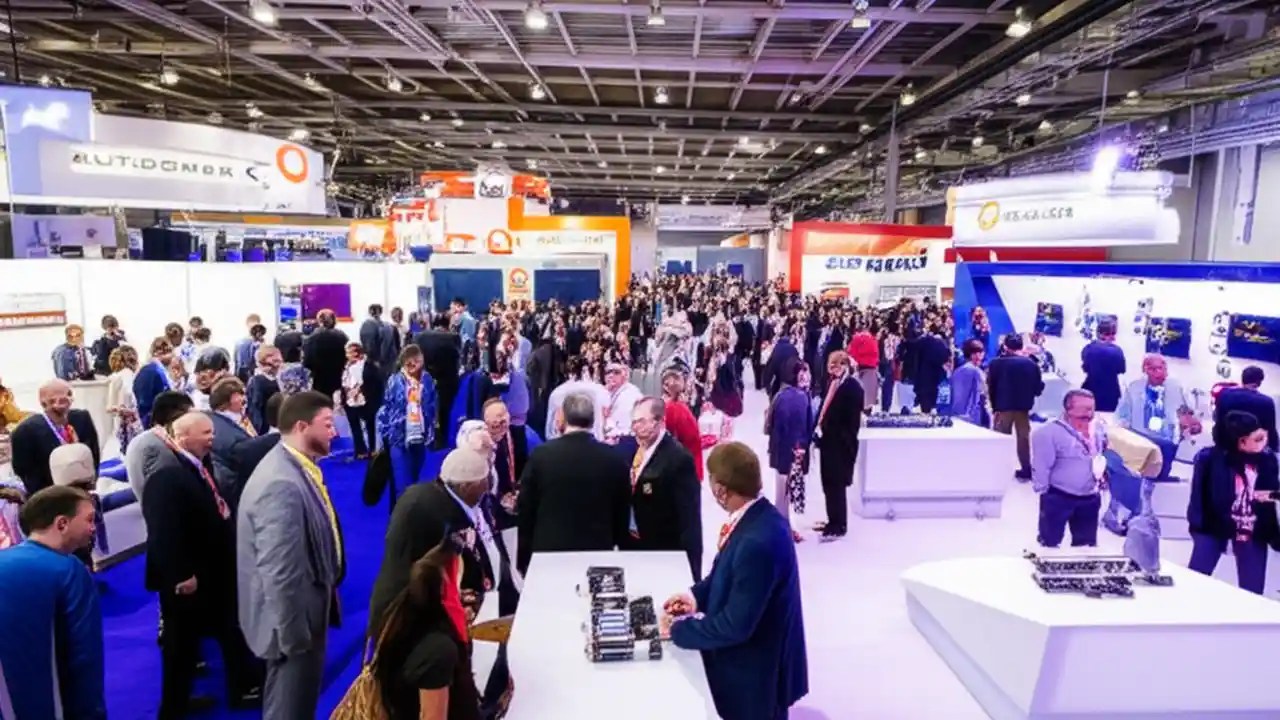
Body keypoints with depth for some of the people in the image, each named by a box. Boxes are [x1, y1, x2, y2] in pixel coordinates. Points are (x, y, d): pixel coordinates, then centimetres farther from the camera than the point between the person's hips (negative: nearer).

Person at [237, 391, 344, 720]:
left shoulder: (296, 469, 1)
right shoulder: (282, 484, -29)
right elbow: (279, 573, -29)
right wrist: (294, 635, -20)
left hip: (306, 613, 9)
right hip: (294, 622, -9)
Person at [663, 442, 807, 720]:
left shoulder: (757, 541, -34)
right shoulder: (757, 517, -5)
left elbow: (735, 625, -28)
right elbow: (728, 574, 11)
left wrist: (679, 628, -16)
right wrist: (698, 594, -2)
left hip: (755, 673, -8)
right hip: (752, 659, 8)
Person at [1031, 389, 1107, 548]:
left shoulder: (1098, 429, 3)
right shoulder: (1049, 432, -19)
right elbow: (1041, 465, -17)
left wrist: (1103, 474, 10)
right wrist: (1042, 490, -15)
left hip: (1089, 498, 7)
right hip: (1057, 497, -7)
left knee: (1087, 543, 18)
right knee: (1050, 542, 1)